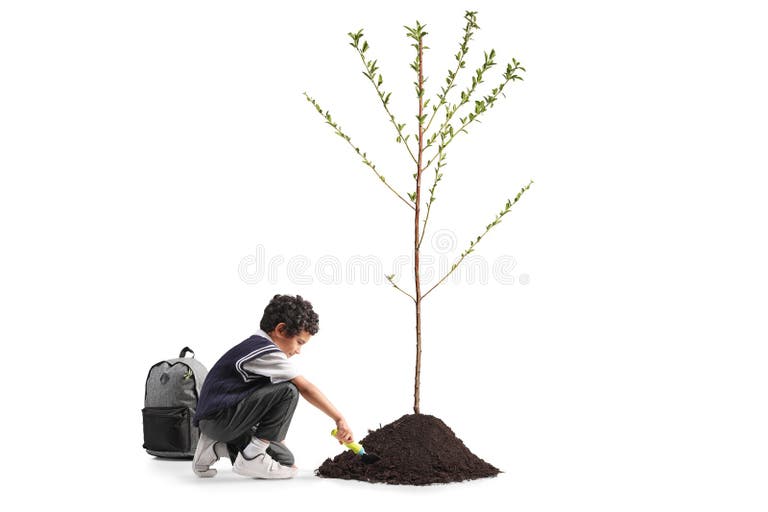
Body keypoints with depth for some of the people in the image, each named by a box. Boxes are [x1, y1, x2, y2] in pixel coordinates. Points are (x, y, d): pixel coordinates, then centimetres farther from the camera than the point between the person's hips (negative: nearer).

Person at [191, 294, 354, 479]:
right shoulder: (266, 351, -15)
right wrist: (340, 419, -10)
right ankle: (251, 457, -15)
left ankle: (217, 448, 7)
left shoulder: (253, 346, 16)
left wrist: (277, 438, 18)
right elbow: (306, 389, -15)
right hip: (217, 418, -10)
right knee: (288, 391, -20)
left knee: (285, 459, 3)